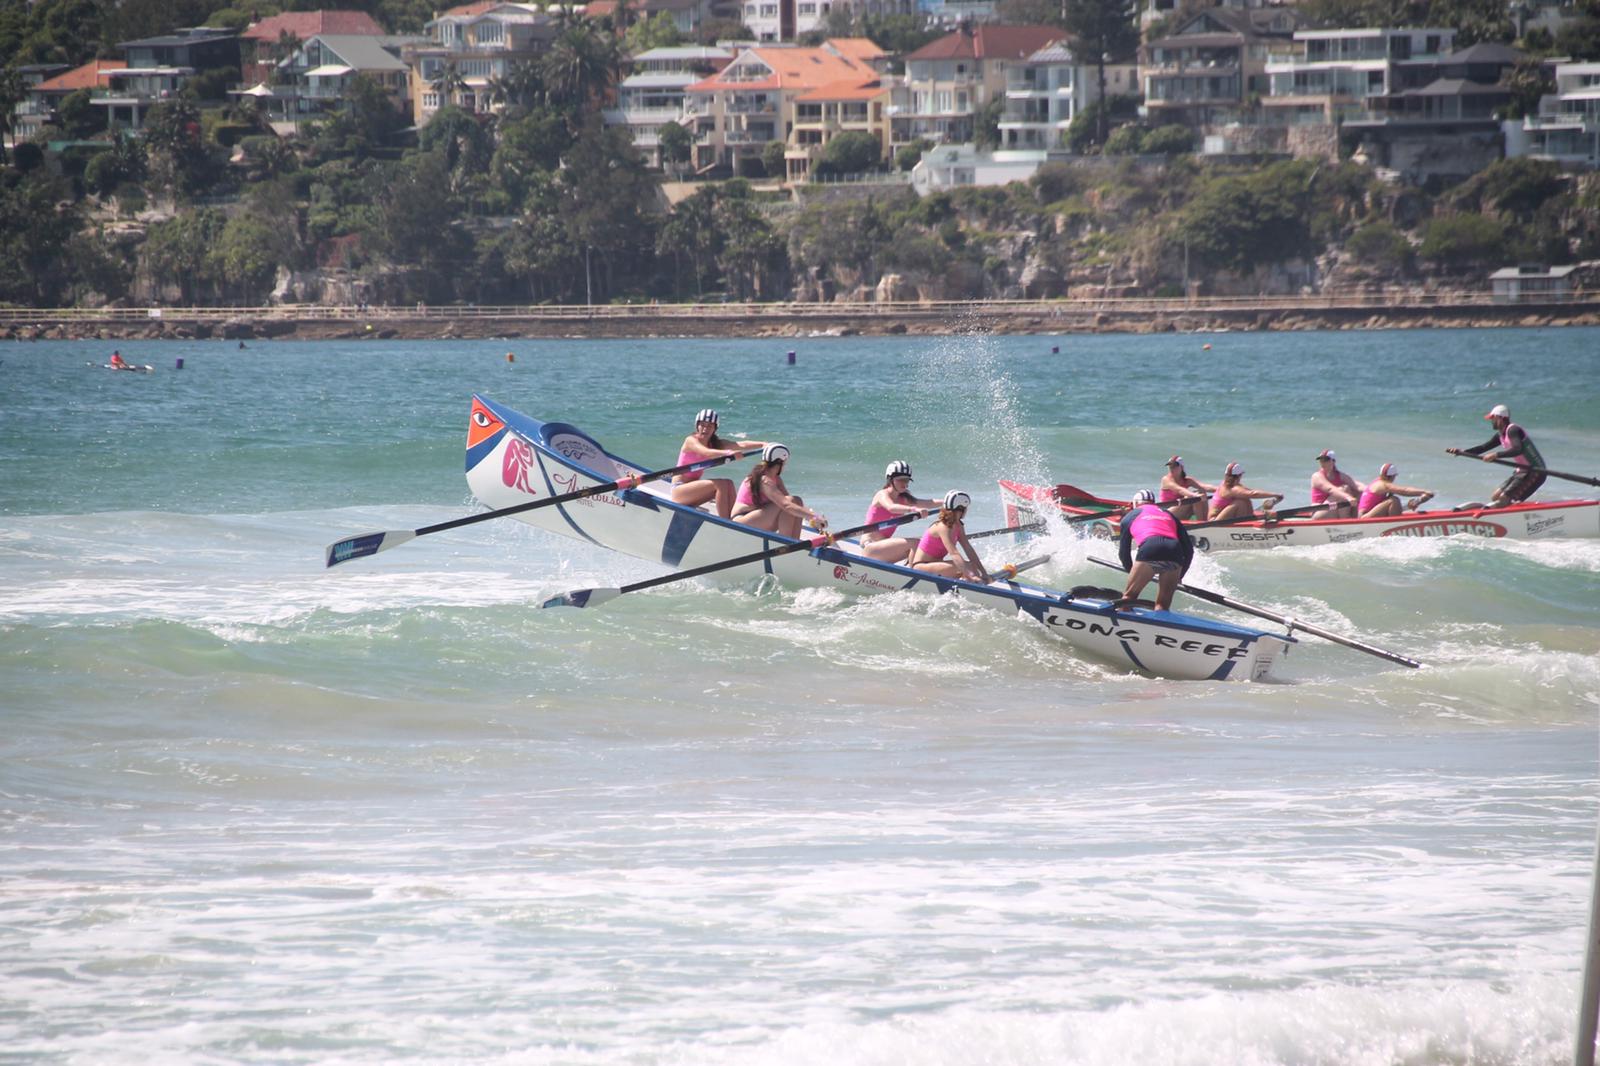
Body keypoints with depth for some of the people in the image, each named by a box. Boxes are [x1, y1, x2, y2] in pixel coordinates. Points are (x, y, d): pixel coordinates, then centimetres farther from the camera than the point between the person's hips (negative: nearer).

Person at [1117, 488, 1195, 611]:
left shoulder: (1131, 516, 27)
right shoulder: (1169, 515, 35)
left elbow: (1123, 551, 27)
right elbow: (1189, 550, 29)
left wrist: (1131, 572, 42)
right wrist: (1179, 577, 36)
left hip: (1149, 551, -3)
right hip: (1175, 554, 3)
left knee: (1129, 596, 11)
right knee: (1163, 604, 13)